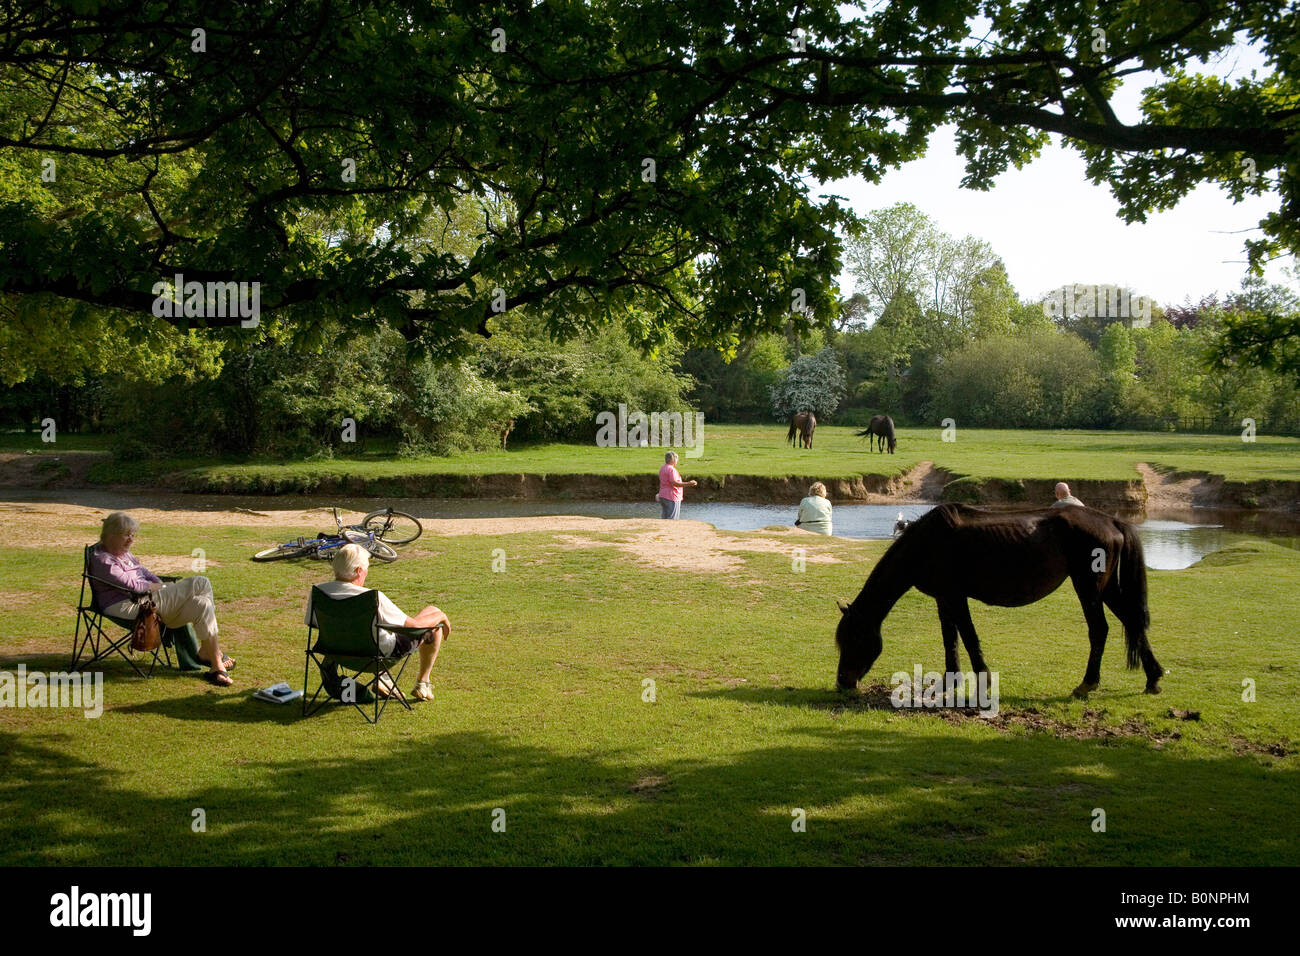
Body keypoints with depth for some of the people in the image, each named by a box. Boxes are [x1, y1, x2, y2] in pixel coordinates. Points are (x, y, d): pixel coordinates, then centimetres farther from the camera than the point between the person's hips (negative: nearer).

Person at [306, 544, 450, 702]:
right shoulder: (373, 599, -32)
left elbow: (310, 623, 3)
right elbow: (414, 625, -21)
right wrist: (441, 616, -1)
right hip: (381, 653, -6)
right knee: (433, 612, 12)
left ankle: (382, 678, 28)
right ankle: (422, 683, 25)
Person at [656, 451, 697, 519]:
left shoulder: (662, 469, 14)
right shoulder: (671, 469, -15)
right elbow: (674, 483, -24)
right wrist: (688, 484, -24)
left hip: (663, 496, 9)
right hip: (671, 498, -9)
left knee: (664, 518, 10)